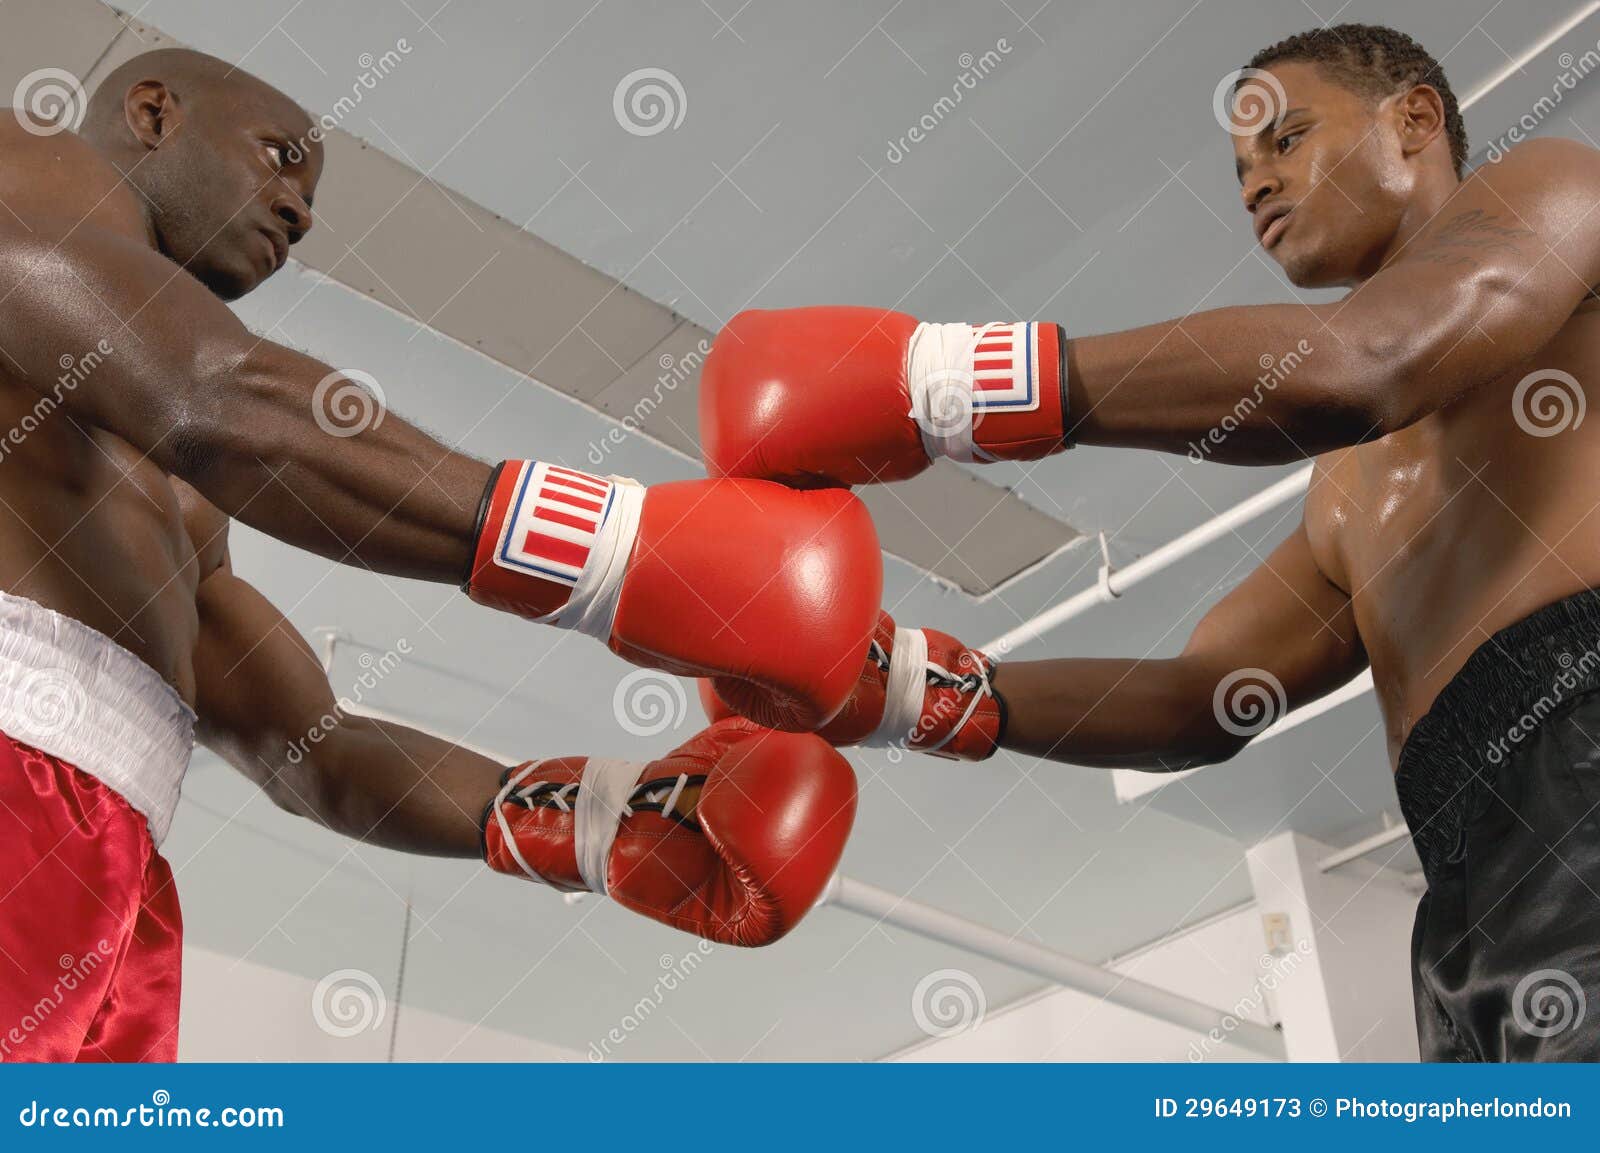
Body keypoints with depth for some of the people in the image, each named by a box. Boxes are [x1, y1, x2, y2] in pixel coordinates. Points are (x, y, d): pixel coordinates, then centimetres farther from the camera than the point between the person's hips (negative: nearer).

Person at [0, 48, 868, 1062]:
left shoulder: (173, 515, 32)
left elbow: (315, 752, 24)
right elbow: (227, 406, -11)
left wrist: (601, 820, 10)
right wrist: (616, 552, -16)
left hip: (93, 890, 8)